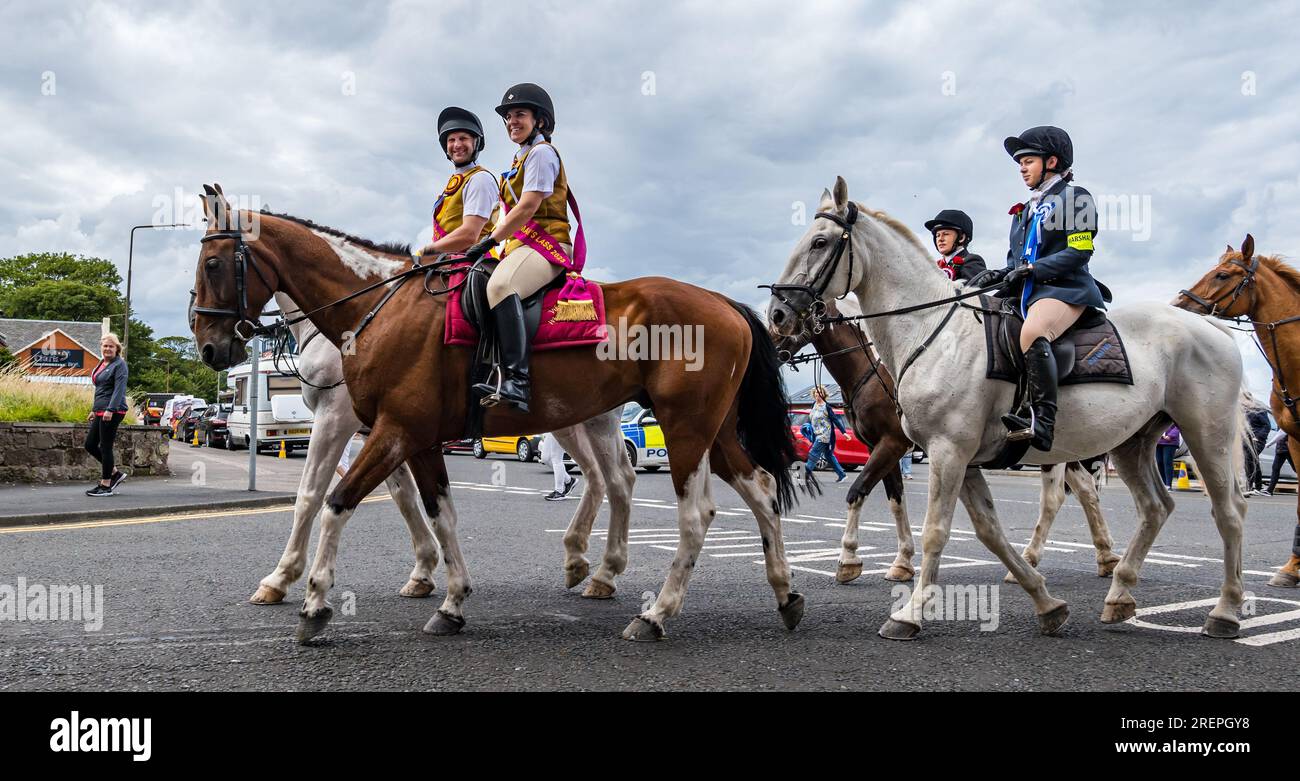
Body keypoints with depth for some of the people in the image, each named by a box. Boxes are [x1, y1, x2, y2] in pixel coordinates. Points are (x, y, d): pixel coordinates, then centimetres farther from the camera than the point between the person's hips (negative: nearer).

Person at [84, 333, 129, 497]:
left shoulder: (119, 365, -9)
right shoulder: (101, 364, 17)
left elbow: (119, 389, -18)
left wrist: (110, 409, -26)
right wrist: (94, 409, 23)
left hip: (112, 411, -9)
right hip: (100, 411, 9)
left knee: (105, 447, -5)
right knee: (90, 444, 10)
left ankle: (106, 486, 4)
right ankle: (115, 473, 21)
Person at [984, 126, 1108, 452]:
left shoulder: (1074, 196, 2)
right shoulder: (1026, 209, 25)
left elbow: (1079, 251, -10)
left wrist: (1030, 270, -17)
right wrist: (1001, 274, 2)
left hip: (1065, 288, -10)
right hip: (1027, 292, 10)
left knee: (1032, 334, -37)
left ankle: (1042, 422, -47)